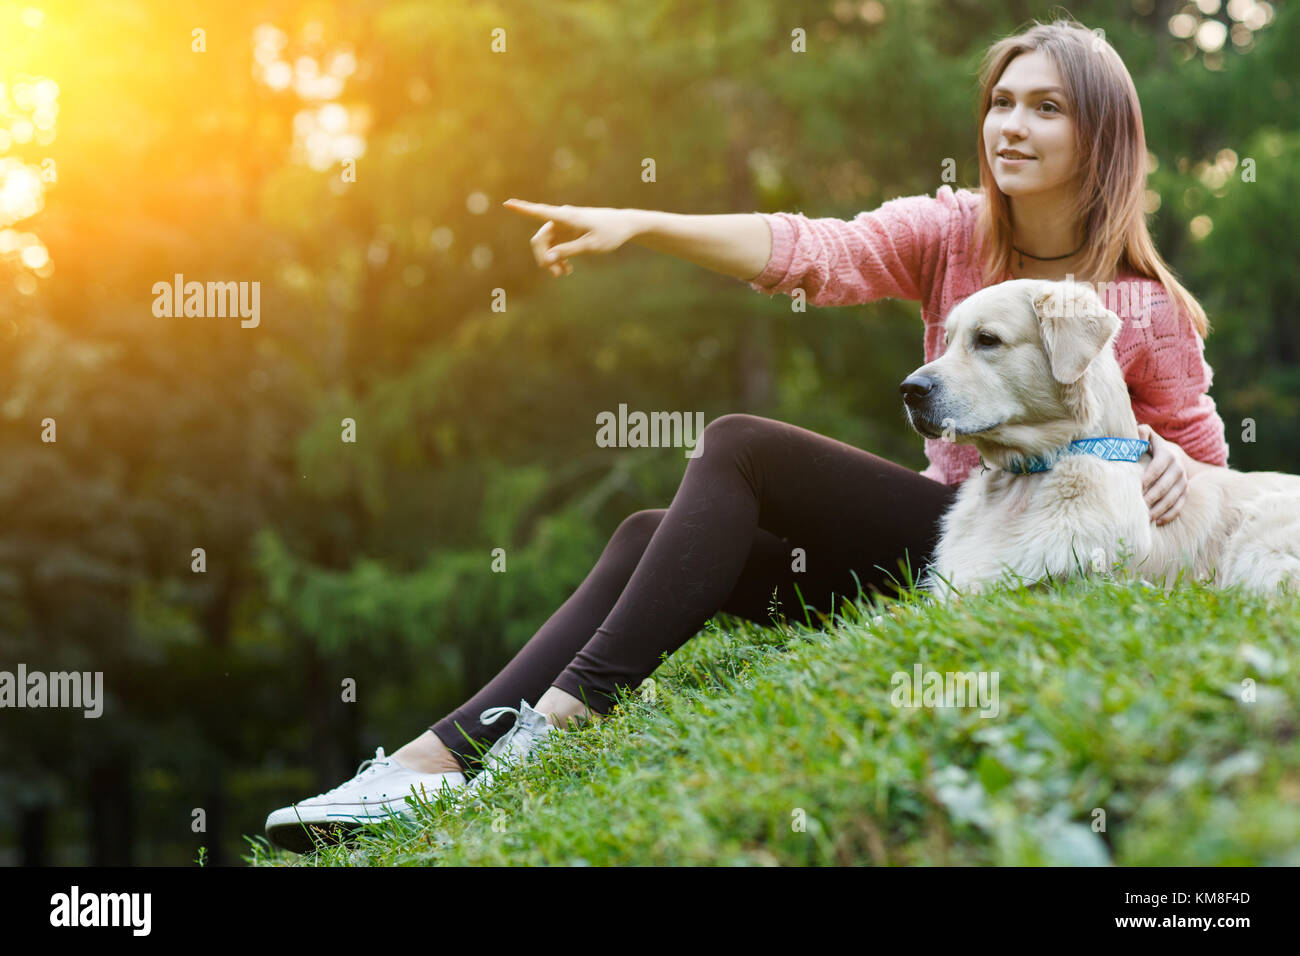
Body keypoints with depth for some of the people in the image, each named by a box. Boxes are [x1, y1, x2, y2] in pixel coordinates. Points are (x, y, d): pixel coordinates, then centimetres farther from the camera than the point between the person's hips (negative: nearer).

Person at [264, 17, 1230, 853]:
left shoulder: (1145, 304, -6)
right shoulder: (948, 234, 3)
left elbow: (1203, 456, 6)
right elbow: (811, 251, -13)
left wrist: (1165, 463, -20)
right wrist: (640, 225, -28)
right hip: (932, 533, 6)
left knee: (740, 448, -23)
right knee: (649, 537, -10)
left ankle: (566, 716, -25)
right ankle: (441, 755, -20)